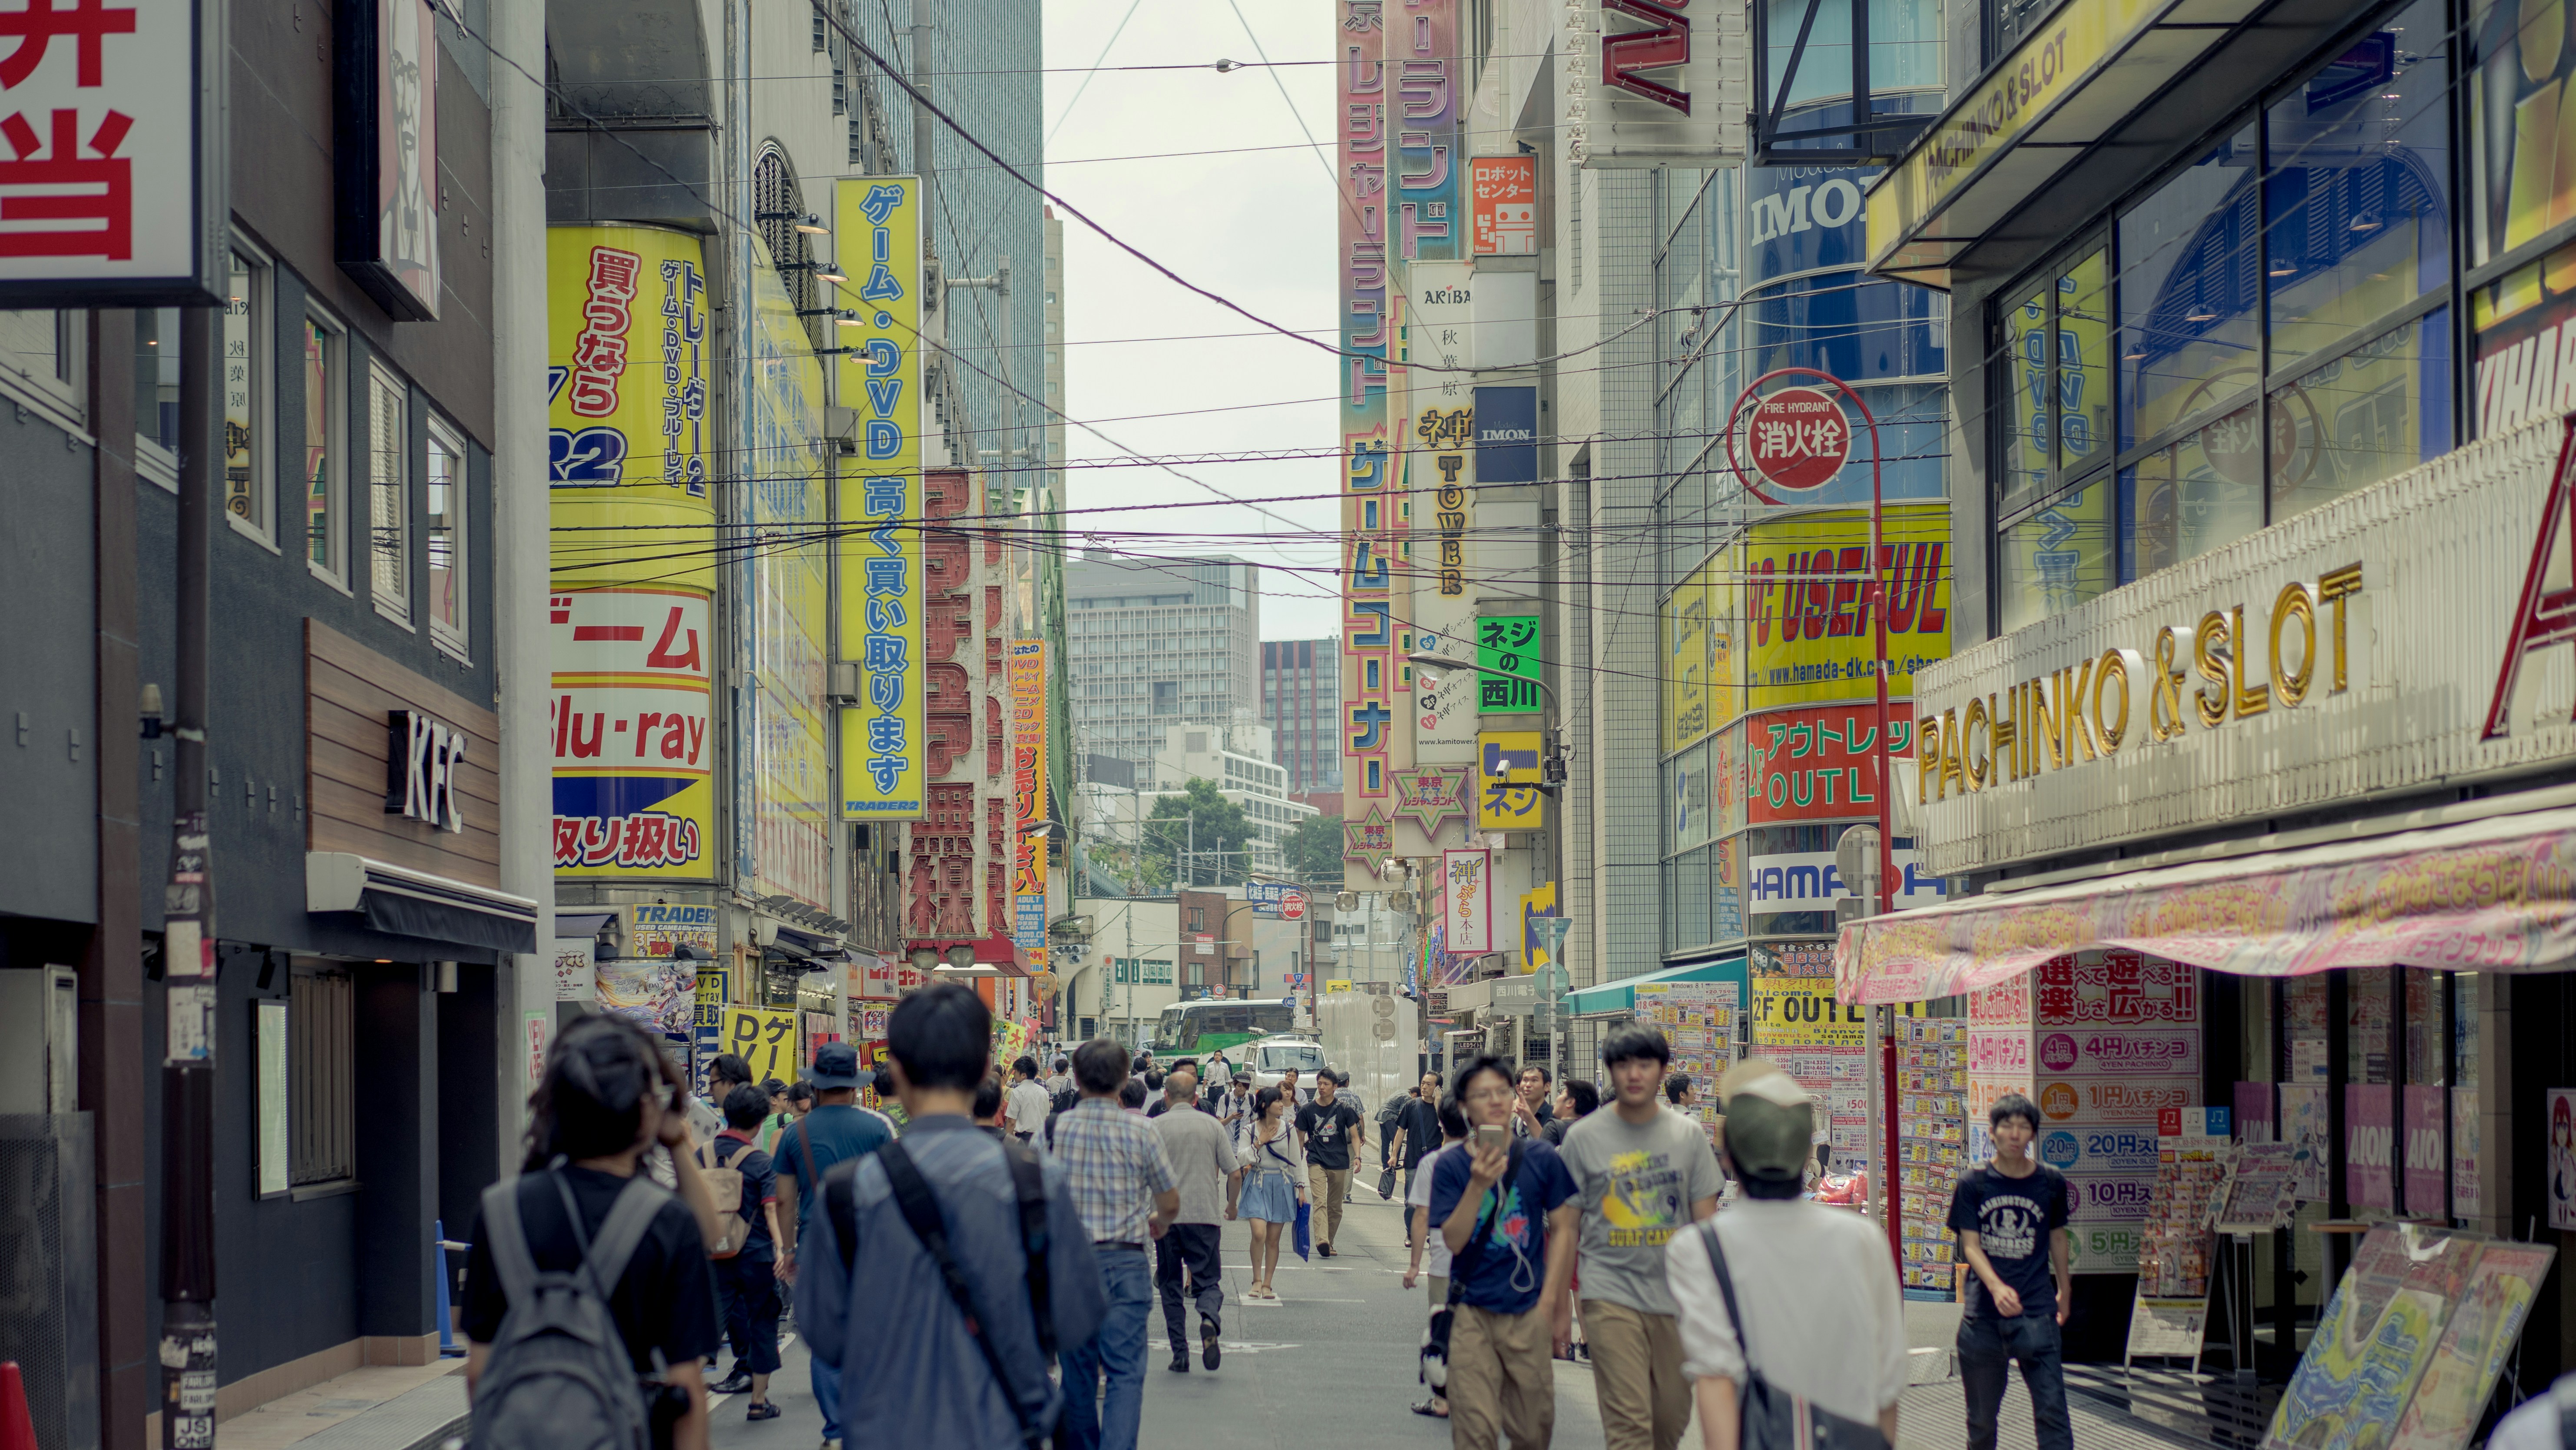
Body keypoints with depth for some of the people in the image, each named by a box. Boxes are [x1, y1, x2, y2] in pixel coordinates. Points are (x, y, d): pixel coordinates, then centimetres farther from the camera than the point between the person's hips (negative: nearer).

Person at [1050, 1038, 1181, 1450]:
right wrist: (1159, 1225, 26)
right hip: (1125, 1262, -2)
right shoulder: (1140, 1131, -6)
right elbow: (1170, 1203, 3)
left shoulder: (1054, 1130, -2)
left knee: (1077, 1370, 15)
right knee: (1126, 1372, -3)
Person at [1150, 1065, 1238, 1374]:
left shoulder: (1156, 1126, 0)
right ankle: (1210, 1320, -26)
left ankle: (1180, 1354, 7)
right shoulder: (1212, 1125, 5)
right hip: (1206, 1215, 1)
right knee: (1208, 1281, 6)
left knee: (1171, 1287, 11)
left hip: (1166, 1218, 0)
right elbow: (1234, 1175, 3)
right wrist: (1231, 1205, 21)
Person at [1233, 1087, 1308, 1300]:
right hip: (1258, 1186, -2)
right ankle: (1257, 1280, -1)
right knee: (1259, 1234, -17)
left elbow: (1297, 1160, 9)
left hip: (1282, 1186, 2)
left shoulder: (1288, 1129, 4)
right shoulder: (1250, 1130, 0)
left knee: (1273, 1239, 3)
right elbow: (1241, 1159, -5)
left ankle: (1267, 1285, 11)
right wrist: (1259, 1143, -13)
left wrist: (1301, 1188, 6)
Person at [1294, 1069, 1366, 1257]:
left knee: (1335, 1206, 8)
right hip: (1316, 1161, -1)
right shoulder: (1308, 1111, 4)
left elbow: (1355, 1135, 5)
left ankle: (1329, 1243, 22)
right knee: (1320, 1202, -18)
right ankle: (1322, 1242, -33)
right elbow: (1300, 1138, 12)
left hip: (1339, 1162, 1)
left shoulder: (1344, 1109, 3)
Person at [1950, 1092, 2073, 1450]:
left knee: (2052, 1410, -9)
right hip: (1983, 1315, 0)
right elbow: (1971, 1245, -6)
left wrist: (2064, 1290, 26)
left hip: (2036, 1313, 0)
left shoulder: (2051, 1182, 2)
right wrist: (1996, 1286, -24)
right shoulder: (1973, 1183, -1)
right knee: (1981, 1417, 11)